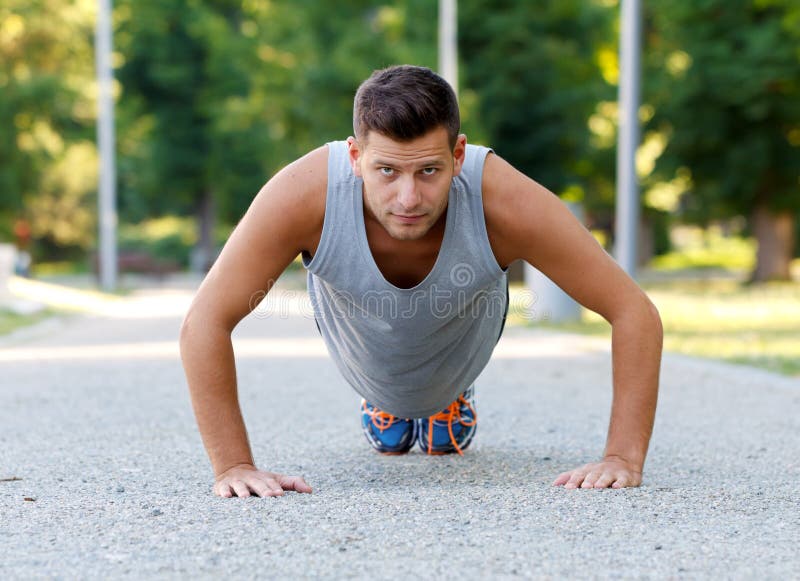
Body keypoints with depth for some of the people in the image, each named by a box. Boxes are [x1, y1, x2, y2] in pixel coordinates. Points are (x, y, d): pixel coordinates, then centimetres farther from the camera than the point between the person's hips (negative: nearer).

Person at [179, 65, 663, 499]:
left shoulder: (502, 202, -44)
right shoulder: (305, 195, -45)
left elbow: (635, 312, -37)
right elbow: (206, 321, -36)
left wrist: (624, 458, -42)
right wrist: (233, 465, -40)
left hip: (460, 352, 0)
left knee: (447, 441, 29)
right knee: (390, 439, 29)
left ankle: (454, 400, 59)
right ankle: (382, 406, 60)